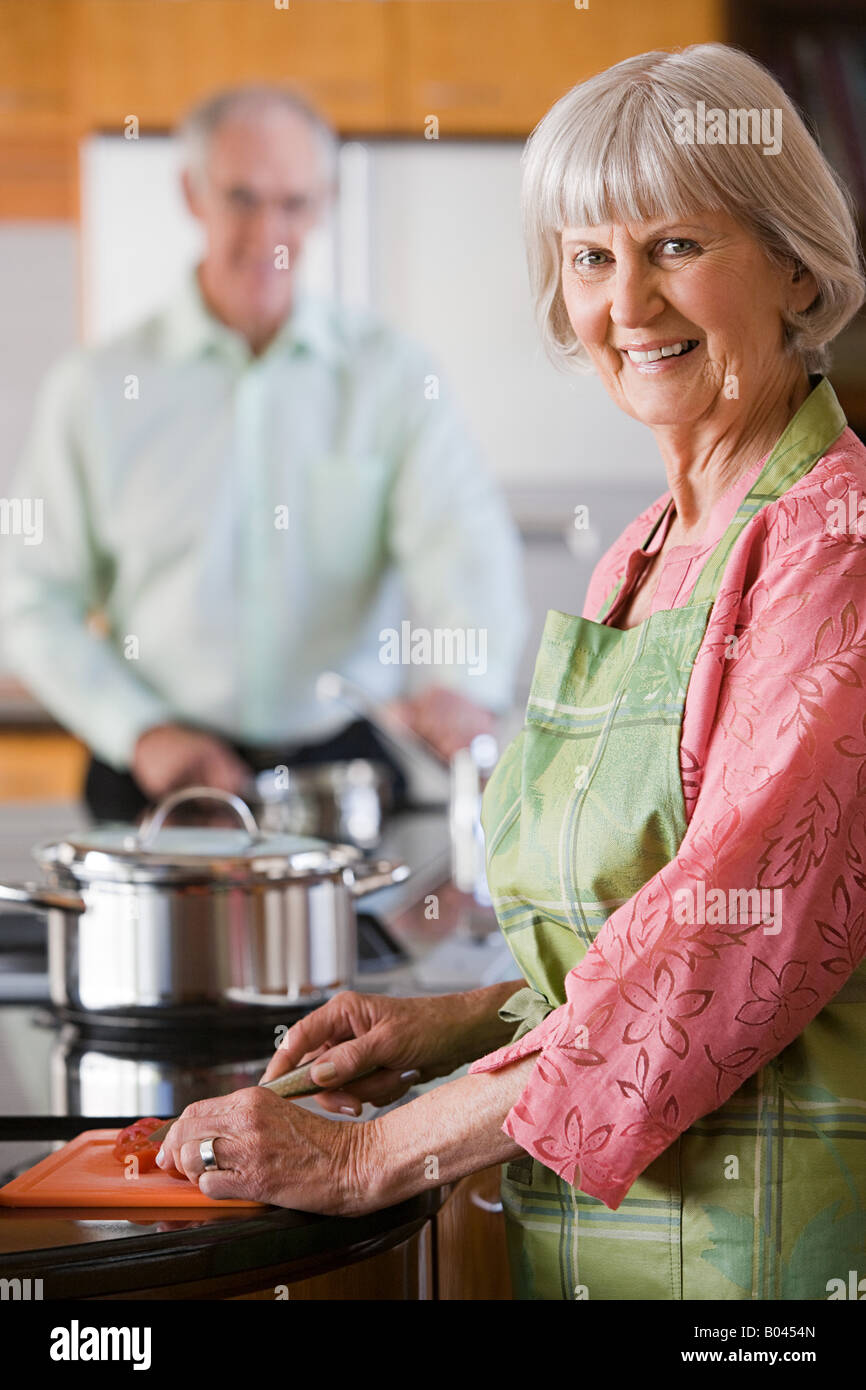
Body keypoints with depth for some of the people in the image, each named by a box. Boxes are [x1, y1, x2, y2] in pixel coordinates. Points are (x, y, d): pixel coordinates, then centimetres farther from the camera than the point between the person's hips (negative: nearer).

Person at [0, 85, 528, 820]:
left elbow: (465, 544, -8)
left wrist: (467, 683, -28)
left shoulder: (392, 374, 7)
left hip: (349, 770, 0)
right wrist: (141, 731, -6)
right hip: (163, 784, 0)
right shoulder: (95, 390, 7)